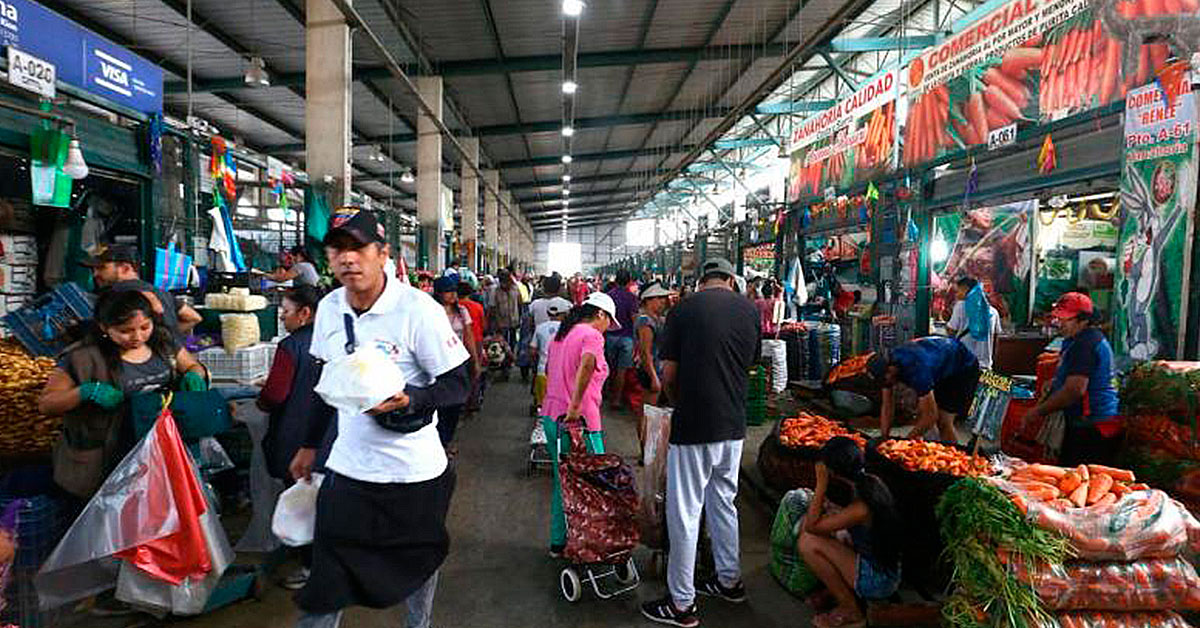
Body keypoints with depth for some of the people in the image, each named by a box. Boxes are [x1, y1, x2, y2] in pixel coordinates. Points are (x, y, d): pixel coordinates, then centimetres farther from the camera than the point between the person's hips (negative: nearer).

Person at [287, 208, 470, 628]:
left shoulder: (418, 310, -18)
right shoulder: (329, 307, 1)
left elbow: (460, 384, -15)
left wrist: (409, 398, -32)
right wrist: (310, 444, 18)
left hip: (413, 469, -3)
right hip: (347, 466, 4)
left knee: (417, 562, 17)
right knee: (326, 582, 6)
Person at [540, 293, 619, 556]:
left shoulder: (560, 335, 16)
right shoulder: (592, 335, -11)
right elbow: (587, 366, -31)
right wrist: (575, 406, -30)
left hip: (551, 417, 9)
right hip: (579, 422, -9)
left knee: (562, 480, 19)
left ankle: (558, 542, 27)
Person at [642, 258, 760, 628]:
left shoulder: (684, 310, -7)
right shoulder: (750, 310, 3)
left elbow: (668, 375, -5)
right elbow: (749, 365, 9)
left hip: (693, 429, -5)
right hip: (734, 426, 5)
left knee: (685, 512, 5)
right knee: (724, 501, 22)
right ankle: (730, 580, 38)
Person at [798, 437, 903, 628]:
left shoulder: (861, 507, -32)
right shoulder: (872, 481, -7)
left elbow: (811, 525, -23)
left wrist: (821, 484, -25)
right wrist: (828, 513, 0)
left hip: (878, 582, -8)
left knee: (808, 543, -17)